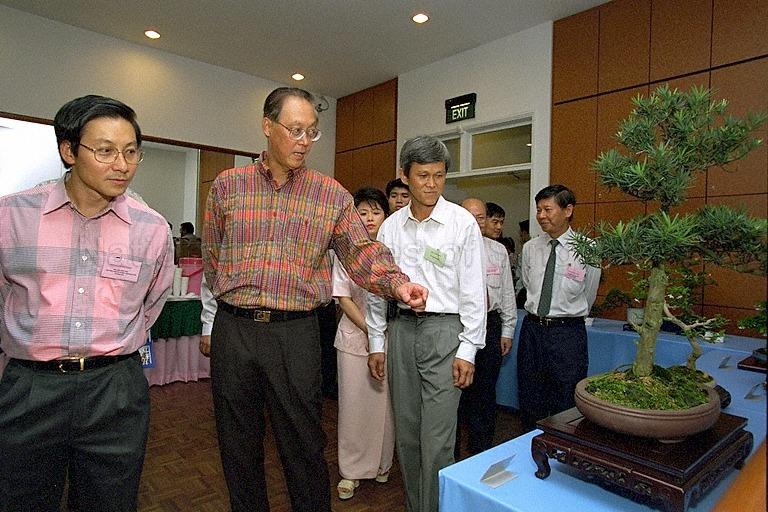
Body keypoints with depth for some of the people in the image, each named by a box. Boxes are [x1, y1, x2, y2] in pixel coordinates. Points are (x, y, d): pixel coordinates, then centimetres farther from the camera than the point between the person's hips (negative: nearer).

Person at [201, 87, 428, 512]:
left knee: (303, 444, 10)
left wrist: (397, 283, -22)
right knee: (239, 445, 17)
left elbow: (362, 250, -4)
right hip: (233, 330, 2)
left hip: (296, 333, -2)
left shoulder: (331, 194, 1)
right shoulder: (227, 186, 4)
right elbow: (212, 256, 13)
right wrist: (236, 302, 14)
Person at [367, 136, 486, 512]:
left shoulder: (462, 222, -4)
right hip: (401, 329, 4)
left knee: (436, 441, -1)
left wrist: (467, 351, -8)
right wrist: (376, 343, 10)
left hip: (444, 329, -4)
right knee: (406, 434, 15)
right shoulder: (391, 226, 6)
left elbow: (474, 292, -5)